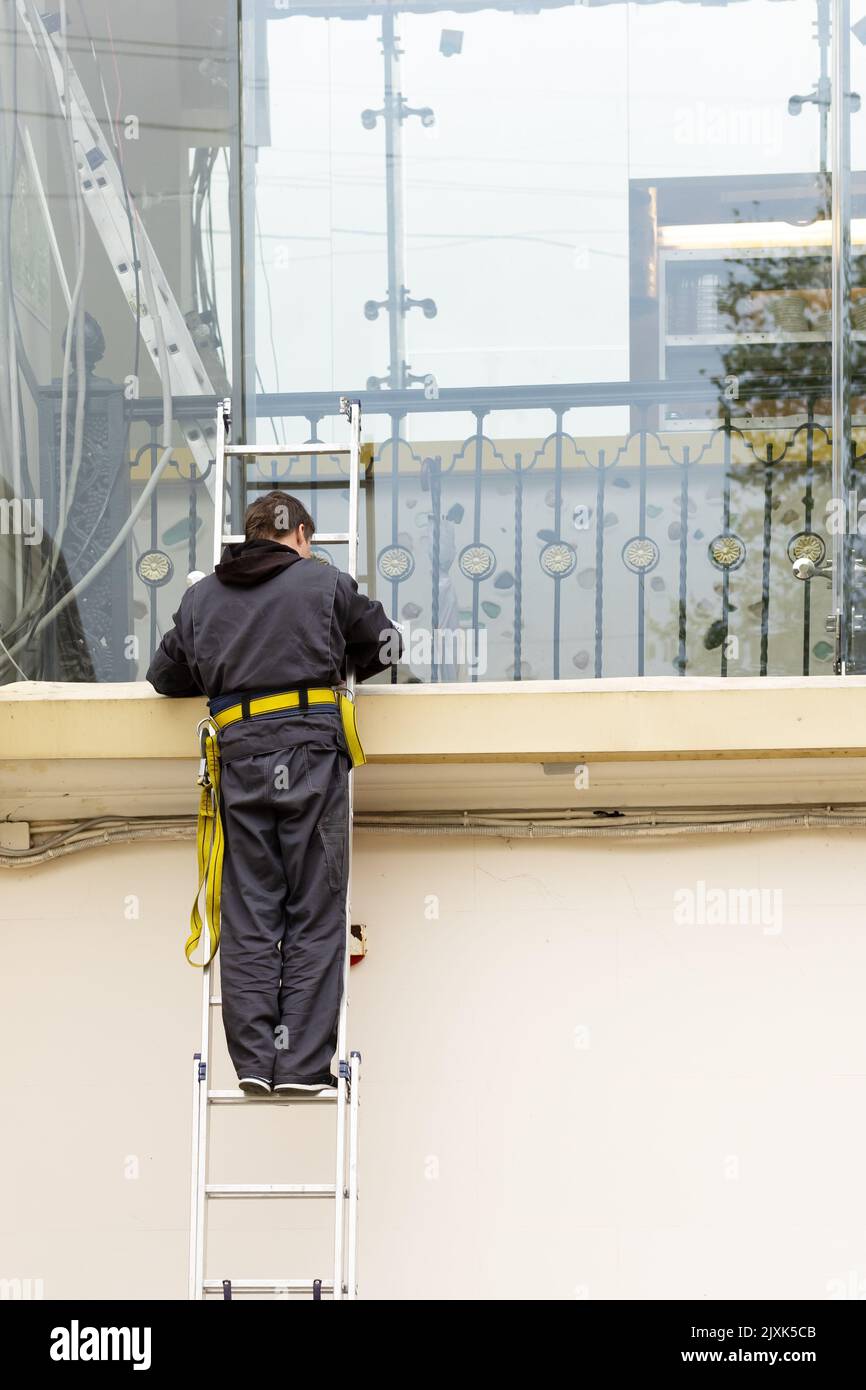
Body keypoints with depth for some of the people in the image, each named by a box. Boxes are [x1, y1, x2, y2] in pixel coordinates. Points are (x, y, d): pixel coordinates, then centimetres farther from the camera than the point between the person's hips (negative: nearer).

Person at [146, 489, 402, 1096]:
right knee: (314, 915, 0)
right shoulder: (326, 581, 9)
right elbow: (385, 642, 19)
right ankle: (302, 1064, -4)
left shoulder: (202, 596, 17)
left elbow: (165, 675, 25)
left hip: (240, 755, 3)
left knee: (248, 915, 5)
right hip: (311, 749, -3)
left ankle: (255, 1062, 0)